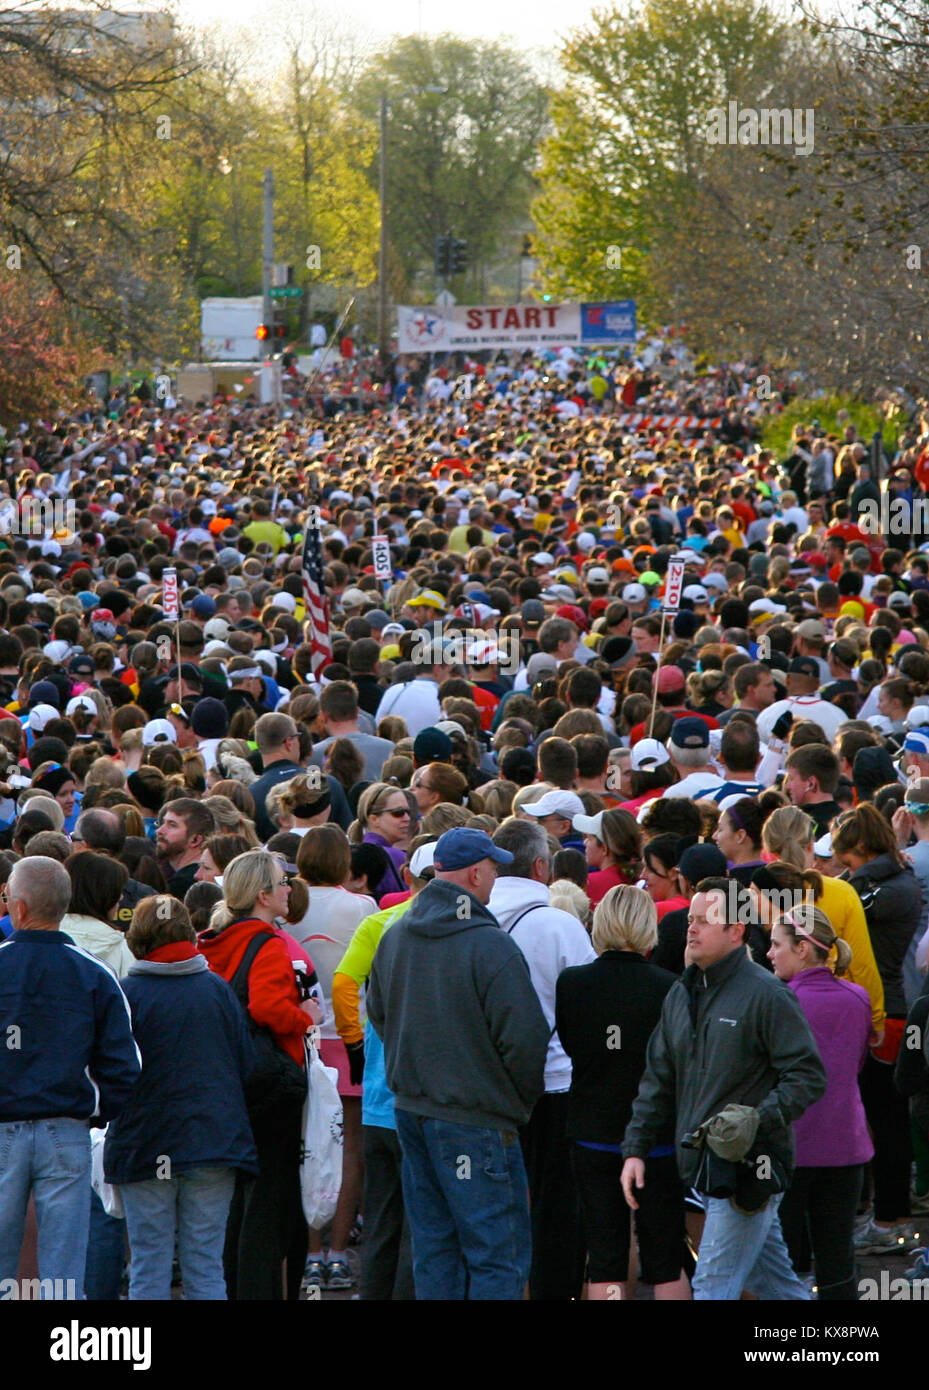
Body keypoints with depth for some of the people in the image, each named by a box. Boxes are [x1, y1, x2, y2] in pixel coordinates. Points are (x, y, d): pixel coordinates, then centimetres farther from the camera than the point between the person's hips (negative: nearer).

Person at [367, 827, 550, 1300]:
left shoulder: (394, 936, 6)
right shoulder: (491, 946, -18)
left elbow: (377, 1013, 19)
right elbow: (525, 1037, -19)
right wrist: (523, 1099, -1)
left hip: (410, 1110, 8)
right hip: (475, 1121, -8)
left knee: (434, 1247, 16)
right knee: (499, 1254, -2)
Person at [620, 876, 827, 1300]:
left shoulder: (765, 994, -10)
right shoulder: (681, 995, 14)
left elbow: (807, 1075, -12)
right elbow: (658, 1080, 18)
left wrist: (758, 1120, -24)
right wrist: (635, 1148, 10)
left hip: (749, 1168, -8)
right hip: (703, 1168, 8)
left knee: (714, 1284, -9)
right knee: (774, 1281, 15)